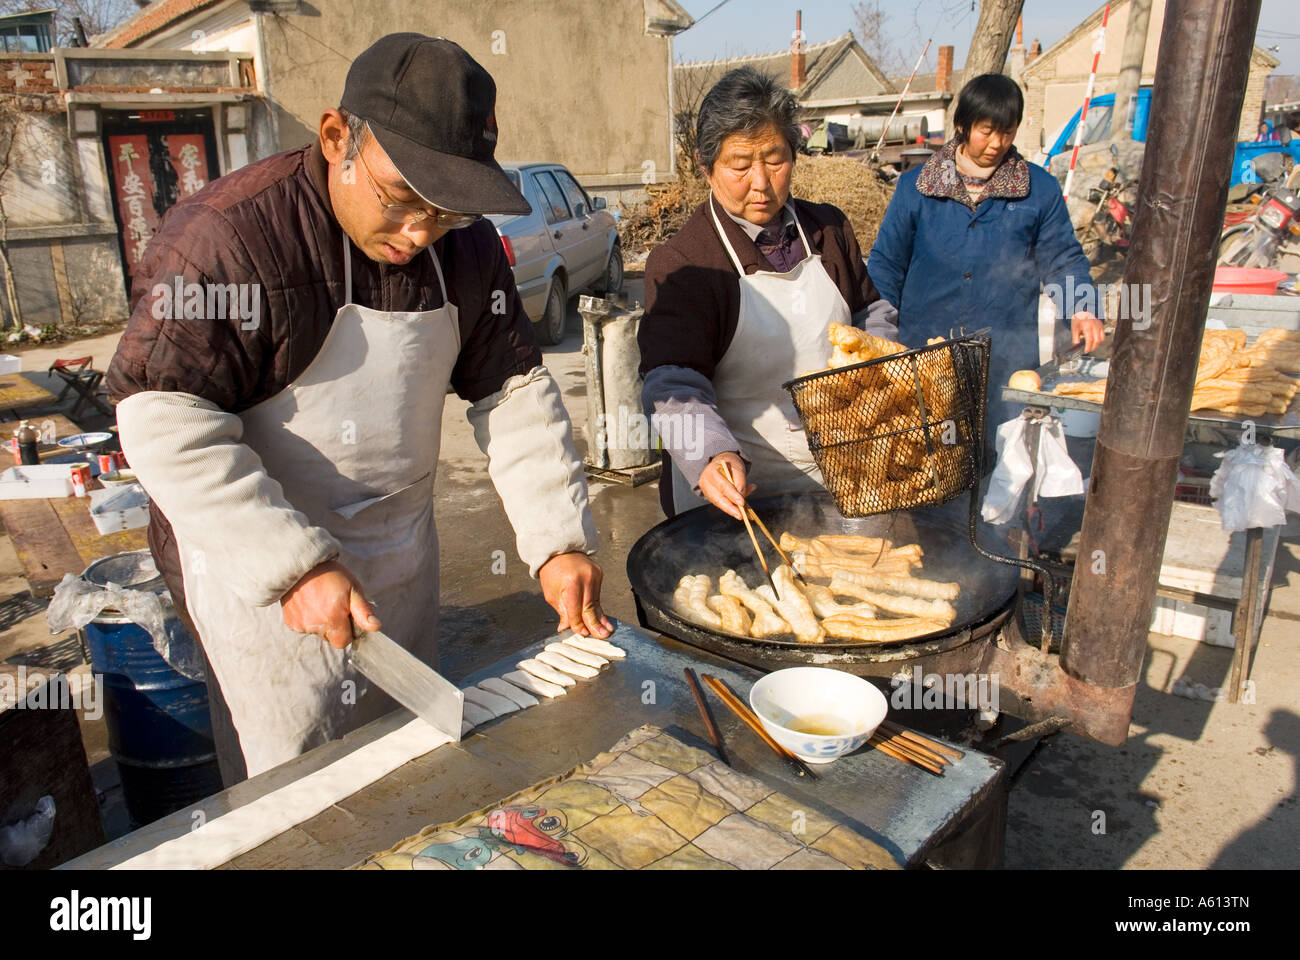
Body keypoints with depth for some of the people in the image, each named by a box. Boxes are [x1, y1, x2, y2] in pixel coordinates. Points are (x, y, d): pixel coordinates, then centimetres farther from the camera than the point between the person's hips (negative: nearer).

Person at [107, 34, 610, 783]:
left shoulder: (467, 244, -2)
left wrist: (559, 540, -10)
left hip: (403, 561, 6)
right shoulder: (229, 231, -20)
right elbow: (166, 421, -22)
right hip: (262, 572, -5)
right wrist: (294, 565, -28)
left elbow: (513, 390, 0)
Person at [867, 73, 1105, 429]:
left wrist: (1081, 312, -9)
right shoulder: (915, 186, 3)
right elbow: (886, 264, 5)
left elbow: (1062, 260, 9)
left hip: (1007, 363, 0)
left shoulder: (1040, 190, 5)